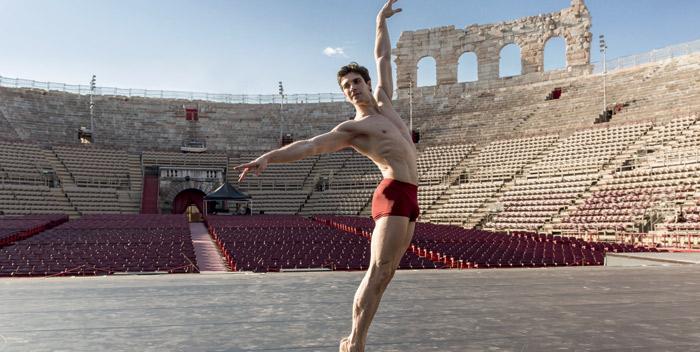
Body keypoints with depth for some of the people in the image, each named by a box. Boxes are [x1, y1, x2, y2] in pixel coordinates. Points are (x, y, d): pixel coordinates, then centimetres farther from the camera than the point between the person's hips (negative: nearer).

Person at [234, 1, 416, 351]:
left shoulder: (384, 102, 19)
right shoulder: (352, 128, -1)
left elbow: (383, 58, 31)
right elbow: (309, 145, -13)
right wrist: (267, 158, -25)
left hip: (408, 198, 7)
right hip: (393, 195, -7)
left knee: (384, 275, 6)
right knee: (377, 271, -13)